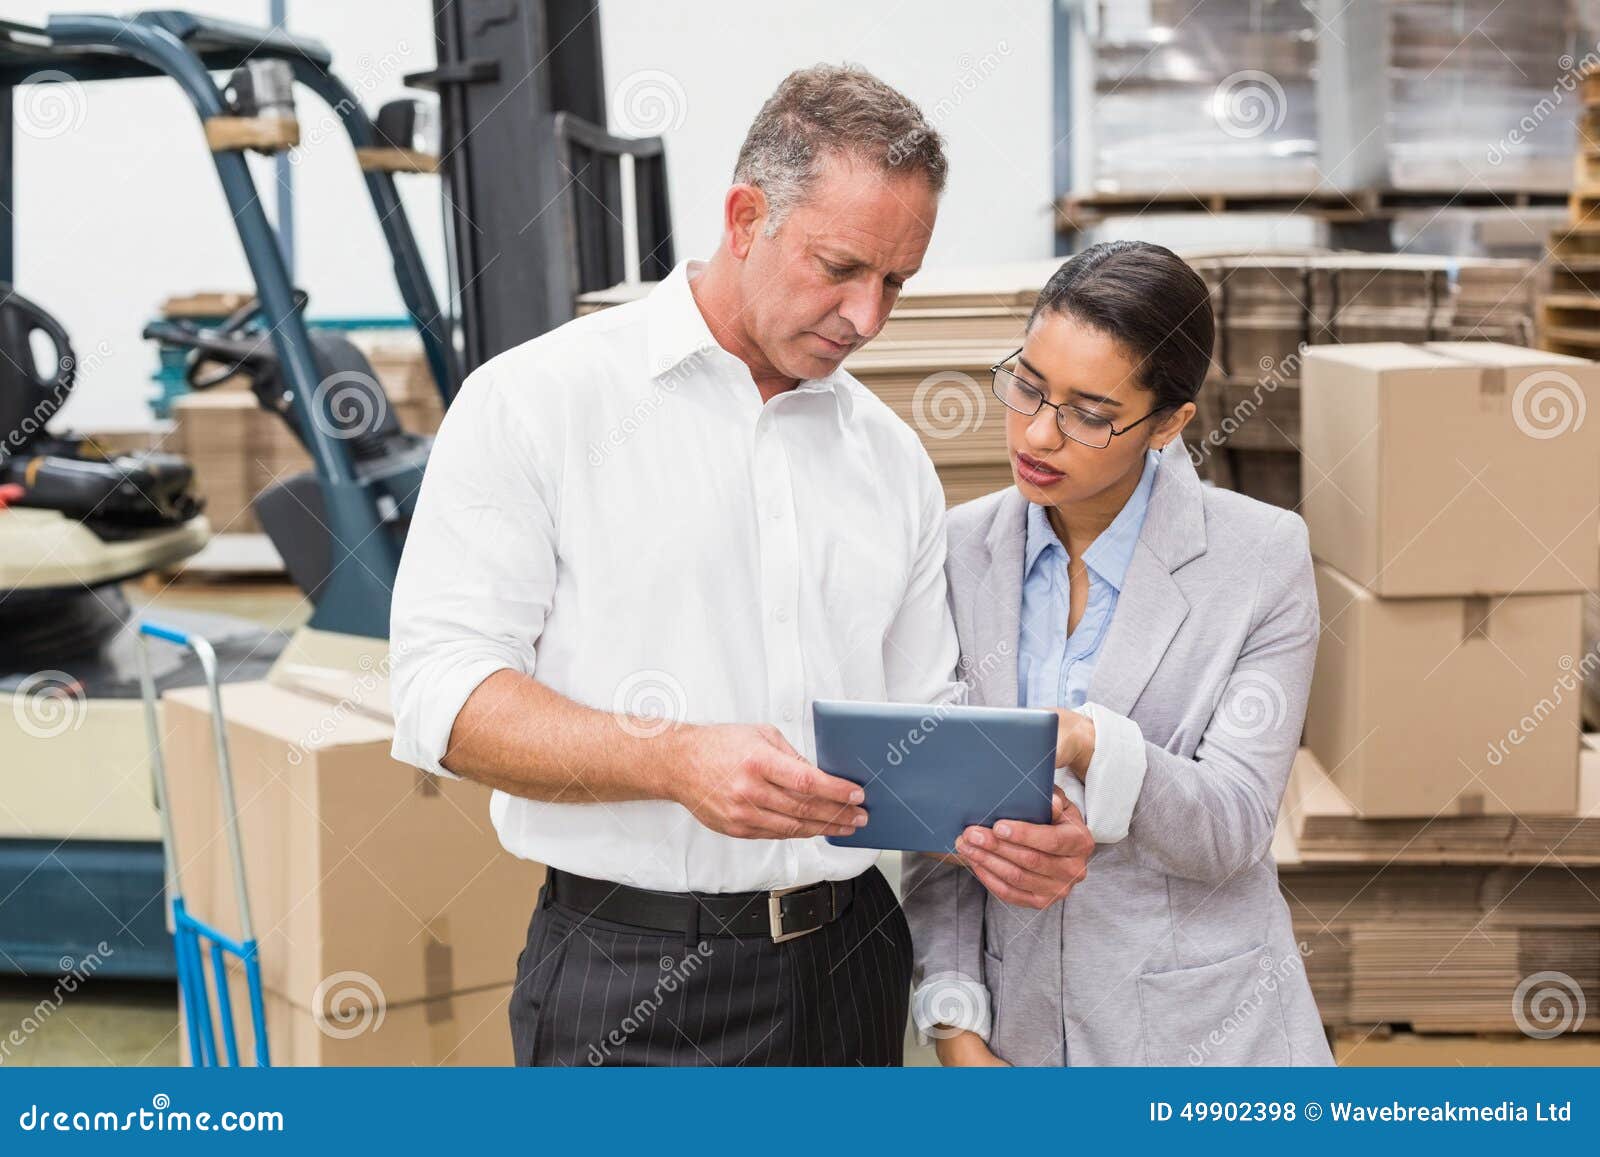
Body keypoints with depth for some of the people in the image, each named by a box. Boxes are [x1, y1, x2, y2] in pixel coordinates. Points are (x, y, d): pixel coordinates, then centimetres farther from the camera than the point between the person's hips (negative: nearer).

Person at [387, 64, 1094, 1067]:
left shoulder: (893, 458, 10)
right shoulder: (535, 401, -6)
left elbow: (921, 717, 13)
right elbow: (445, 694, -13)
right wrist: (677, 760, -27)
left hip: (851, 964, 5)